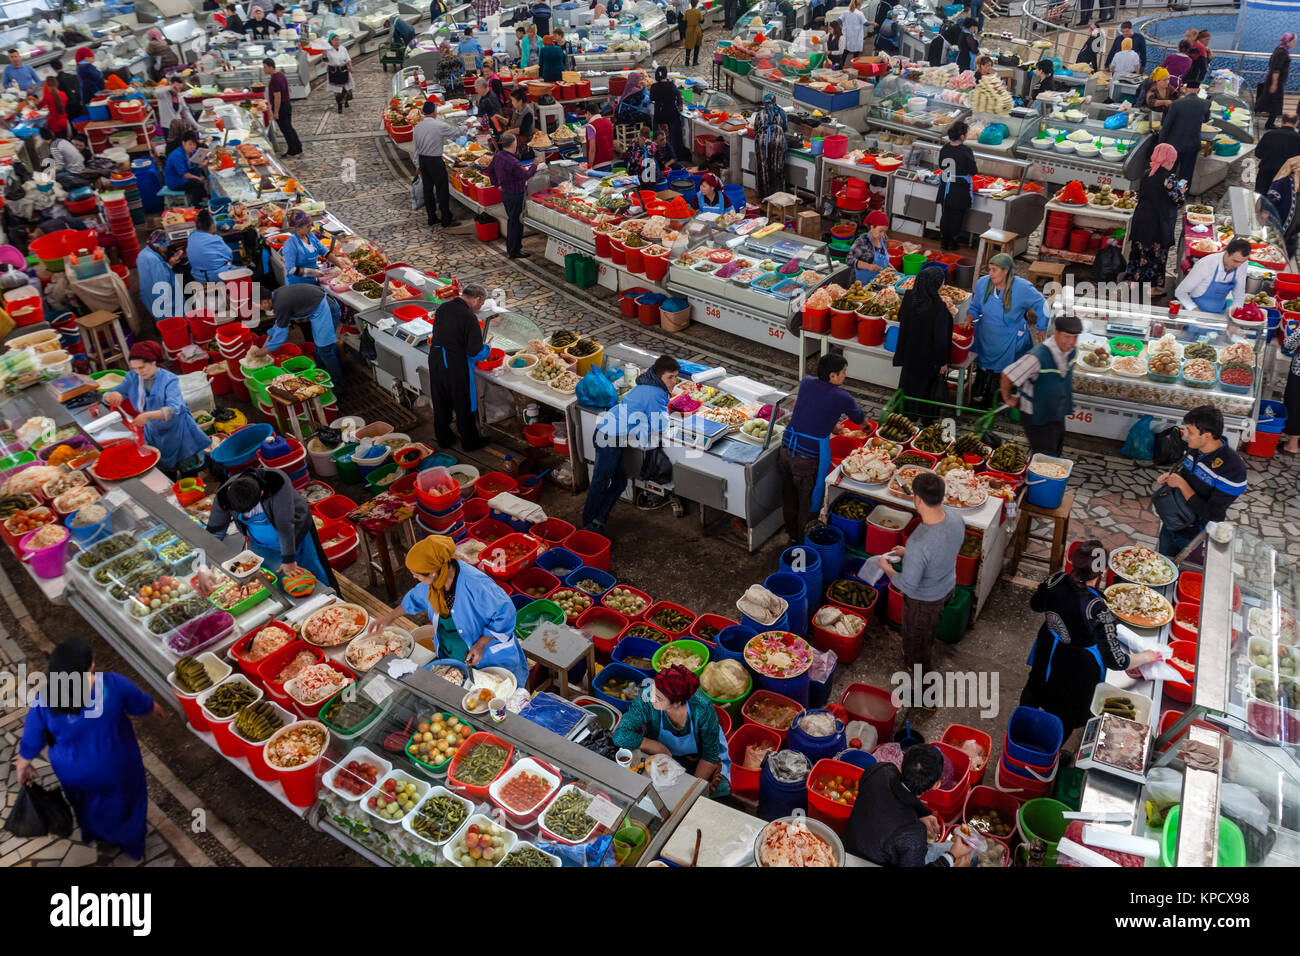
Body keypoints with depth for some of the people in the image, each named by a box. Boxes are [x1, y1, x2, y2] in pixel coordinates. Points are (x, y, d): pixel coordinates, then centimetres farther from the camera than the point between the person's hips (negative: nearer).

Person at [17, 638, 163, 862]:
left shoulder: (45, 702, -28)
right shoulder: (114, 685, -31)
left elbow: (32, 739, -11)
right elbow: (139, 703, -9)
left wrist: (23, 763, 10)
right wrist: (154, 708, 14)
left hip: (73, 771, 1)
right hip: (115, 767, -1)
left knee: (87, 799, 34)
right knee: (123, 793, 29)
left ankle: (94, 833, 63)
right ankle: (131, 842, 52)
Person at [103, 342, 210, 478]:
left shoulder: (169, 380, -21)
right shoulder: (133, 378, -6)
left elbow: (173, 409, -35)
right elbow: (107, 397, -3)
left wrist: (148, 415, -50)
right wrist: (112, 396, -29)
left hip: (177, 433, -4)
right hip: (155, 435, 4)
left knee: (189, 477, 8)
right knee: (167, 478, 17)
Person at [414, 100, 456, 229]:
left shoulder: (418, 127, 3)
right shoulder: (439, 126, -17)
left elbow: (415, 146, 10)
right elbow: (454, 131, -3)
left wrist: (418, 164, 18)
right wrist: (441, 119, 12)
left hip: (422, 160, 7)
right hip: (435, 161, -7)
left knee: (427, 189, 12)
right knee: (442, 190, 1)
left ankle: (432, 219, 19)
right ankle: (446, 221, 5)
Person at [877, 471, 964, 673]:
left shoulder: (918, 544, -45)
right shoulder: (956, 520, -21)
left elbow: (908, 586, -32)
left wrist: (886, 567, -14)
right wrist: (908, 553, 5)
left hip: (923, 601, -6)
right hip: (948, 587, 7)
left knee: (915, 637, 25)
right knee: (930, 628, 36)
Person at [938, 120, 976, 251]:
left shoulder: (945, 148, -2)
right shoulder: (966, 150, -17)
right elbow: (973, 171, -11)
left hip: (945, 189, 5)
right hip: (960, 189, -5)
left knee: (945, 215, 15)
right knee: (956, 217, 7)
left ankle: (943, 242, 21)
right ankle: (951, 243, 14)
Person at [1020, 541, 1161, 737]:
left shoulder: (1057, 580, -24)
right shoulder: (1099, 611, -39)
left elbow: (1035, 604, 0)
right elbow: (1115, 660, -25)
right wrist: (1145, 657, -8)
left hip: (1046, 655, 5)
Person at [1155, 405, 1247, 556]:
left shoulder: (1232, 468, -29)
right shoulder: (1195, 448, -6)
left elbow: (1212, 516, -29)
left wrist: (1181, 484, -26)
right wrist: (1171, 476, -6)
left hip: (1195, 538, -7)